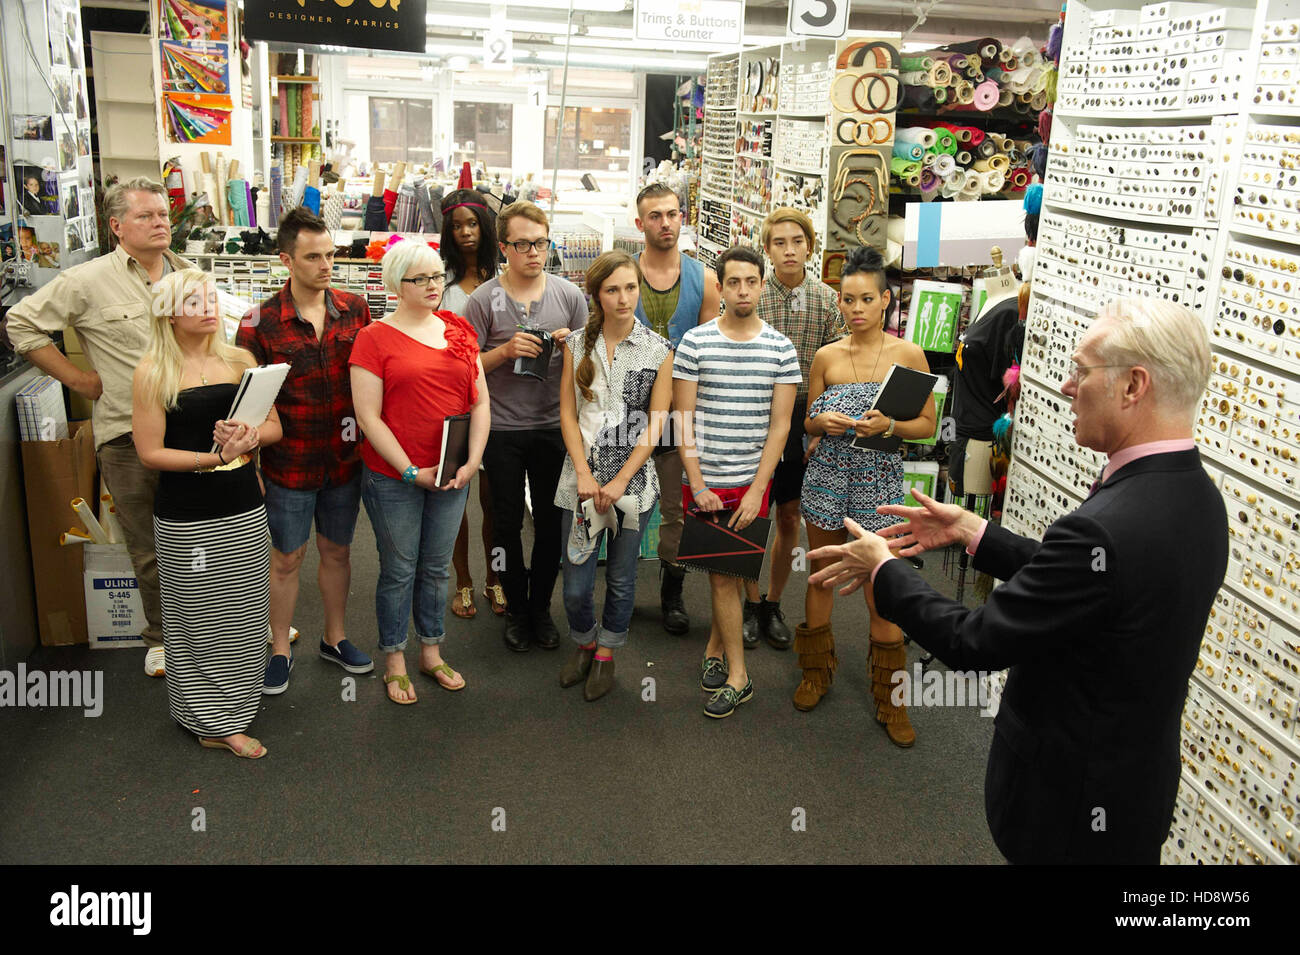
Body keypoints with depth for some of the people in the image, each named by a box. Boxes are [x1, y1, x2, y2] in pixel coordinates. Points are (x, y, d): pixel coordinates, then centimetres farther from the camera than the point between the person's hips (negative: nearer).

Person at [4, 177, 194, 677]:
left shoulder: (188, 274, 8)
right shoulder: (89, 281, -4)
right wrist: (77, 377, -2)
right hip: (126, 435, -3)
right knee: (149, 547, 9)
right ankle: (161, 636, 26)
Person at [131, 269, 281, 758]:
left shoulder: (240, 360, 6)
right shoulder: (152, 373, -6)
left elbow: (274, 427, 7)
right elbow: (150, 452, -9)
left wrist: (248, 437, -15)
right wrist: (215, 457, -21)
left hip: (244, 509, 4)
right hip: (186, 517, -4)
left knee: (243, 612, 11)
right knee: (202, 617, 4)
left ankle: (232, 707, 29)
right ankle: (213, 722, 17)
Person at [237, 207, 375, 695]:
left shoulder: (354, 309, 0)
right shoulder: (260, 322, -10)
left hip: (344, 458, 3)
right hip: (290, 463, -3)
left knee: (337, 551, 17)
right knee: (287, 559, 11)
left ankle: (335, 638, 36)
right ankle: (280, 650, 29)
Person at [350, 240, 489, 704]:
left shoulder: (460, 330, 8)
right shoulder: (375, 338, -6)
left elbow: (480, 402, 7)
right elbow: (368, 416, -10)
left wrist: (472, 461, -5)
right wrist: (412, 471, -14)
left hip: (452, 476, 4)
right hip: (393, 477, -4)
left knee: (437, 566, 15)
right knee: (399, 570, 7)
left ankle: (432, 653, 31)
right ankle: (394, 663, 24)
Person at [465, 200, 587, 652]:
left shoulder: (569, 294, 2)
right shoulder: (483, 300, -4)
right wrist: (506, 350, -18)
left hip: (554, 425, 2)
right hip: (502, 428, -1)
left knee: (551, 521, 9)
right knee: (507, 522, 8)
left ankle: (541, 606, 28)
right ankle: (517, 609, 26)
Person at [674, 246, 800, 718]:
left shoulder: (781, 349, 1)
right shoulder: (695, 342, -1)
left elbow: (779, 425, -1)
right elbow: (684, 418, -2)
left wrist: (757, 490, -8)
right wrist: (698, 485, -8)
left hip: (753, 481, 1)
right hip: (705, 483, 0)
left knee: (733, 572, 7)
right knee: (722, 576, 5)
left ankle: (716, 646, 25)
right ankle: (737, 674, 15)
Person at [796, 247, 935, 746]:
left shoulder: (908, 354, -2)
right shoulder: (826, 356, 3)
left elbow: (928, 424, 1)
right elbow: (807, 421, 11)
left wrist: (889, 425, -18)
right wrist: (823, 421, -12)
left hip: (879, 479, -2)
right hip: (826, 475, 2)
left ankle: (889, 698, 16)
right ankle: (817, 671, 33)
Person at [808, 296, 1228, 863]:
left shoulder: (1104, 528, -34)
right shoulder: (1195, 495, -4)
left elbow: (973, 642, -24)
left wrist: (882, 570, -10)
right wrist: (970, 531, 7)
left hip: (1073, 805, -8)